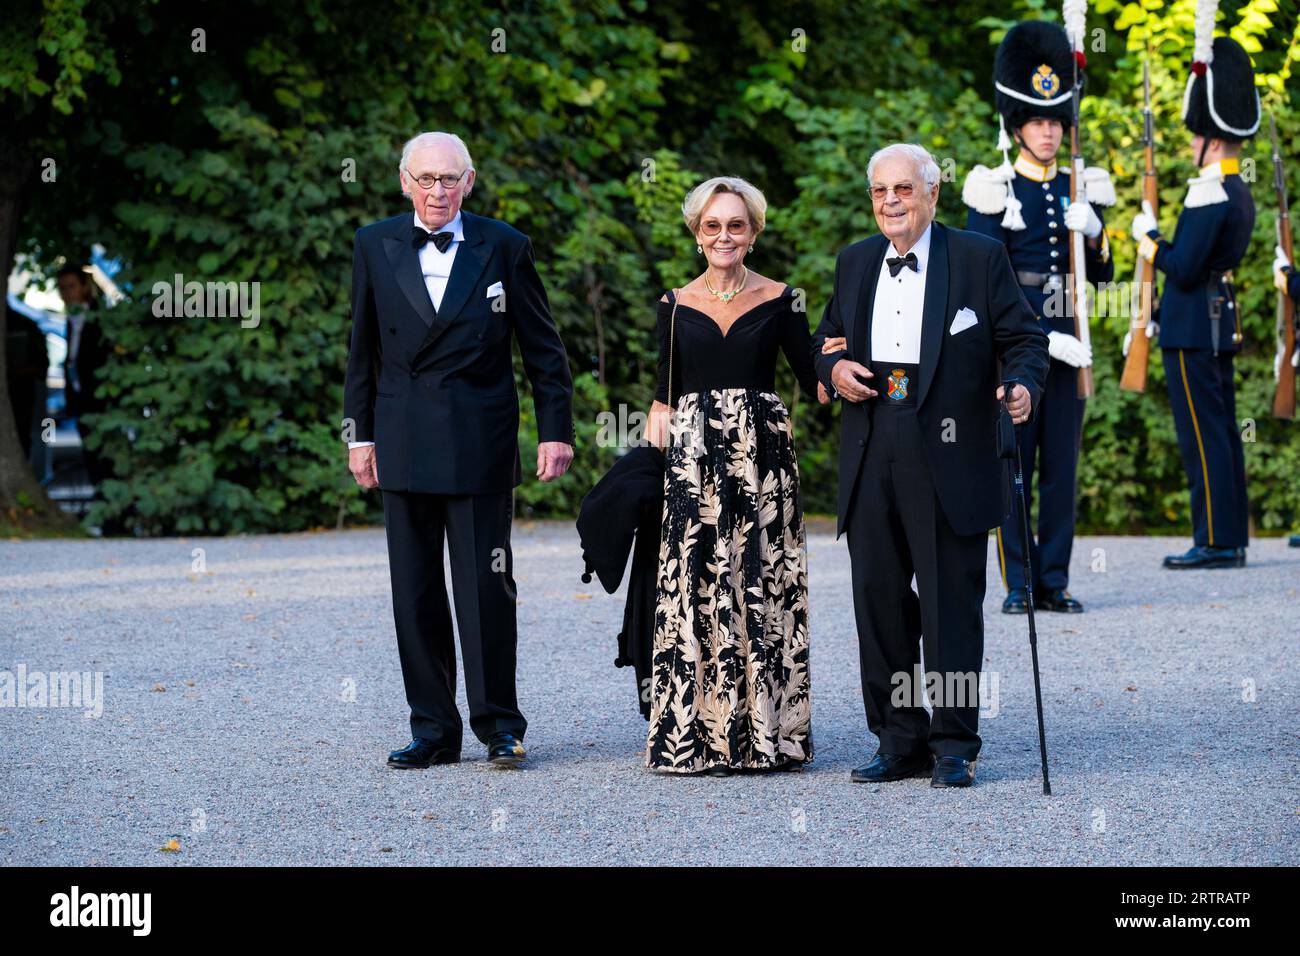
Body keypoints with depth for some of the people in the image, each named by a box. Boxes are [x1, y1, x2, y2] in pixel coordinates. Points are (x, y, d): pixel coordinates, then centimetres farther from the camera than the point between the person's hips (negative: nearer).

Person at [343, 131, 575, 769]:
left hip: (480, 445, -2)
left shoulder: (503, 247, 2)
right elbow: (363, 349, 12)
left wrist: (556, 430, 1)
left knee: (486, 586, -4)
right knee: (414, 591, 5)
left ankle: (499, 724, 6)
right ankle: (433, 728, 13)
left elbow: (543, 348, 6)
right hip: (404, 445, 2)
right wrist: (360, 434, 9)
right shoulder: (375, 246, 7)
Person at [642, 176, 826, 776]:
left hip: (761, 455, 0)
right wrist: (660, 424, -8)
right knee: (694, 585, -5)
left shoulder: (779, 300, 6)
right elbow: (664, 394, 9)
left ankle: (762, 730, 4)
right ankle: (696, 737, -1)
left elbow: (811, 379, 4)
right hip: (694, 455, 0)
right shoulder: (676, 304, 9)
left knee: (762, 583, -3)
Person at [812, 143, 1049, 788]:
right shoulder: (854, 263, 15)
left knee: (952, 607, -2)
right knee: (879, 602, 7)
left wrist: (1023, 385, -20)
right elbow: (826, 342, 24)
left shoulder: (979, 258, 1)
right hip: (871, 462, 5)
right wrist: (834, 368, 1)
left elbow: (1024, 337, 1)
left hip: (949, 462, -5)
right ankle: (900, 742, 16)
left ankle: (954, 748, 6)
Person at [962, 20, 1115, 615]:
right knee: (1013, 465, -1)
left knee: (1062, 466, 5)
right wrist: (1042, 340, -16)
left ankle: (1055, 582, 10)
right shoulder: (995, 192, -3)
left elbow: (1102, 274, 13)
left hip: (1066, 343, 4)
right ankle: (1019, 584, 3)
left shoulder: (1079, 188, 11)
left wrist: (1093, 234, -8)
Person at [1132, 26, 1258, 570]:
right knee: (1222, 431, 12)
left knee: (1202, 434, -7)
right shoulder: (1241, 193, 13)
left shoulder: (1208, 193, -17)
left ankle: (1215, 543, -5)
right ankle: (1232, 539, 15)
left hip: (1192, 328, -10)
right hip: (1223, 321, 10)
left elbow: (1184, 269, -22)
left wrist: (1150, 239, -7)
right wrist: (1160, 245, 12)